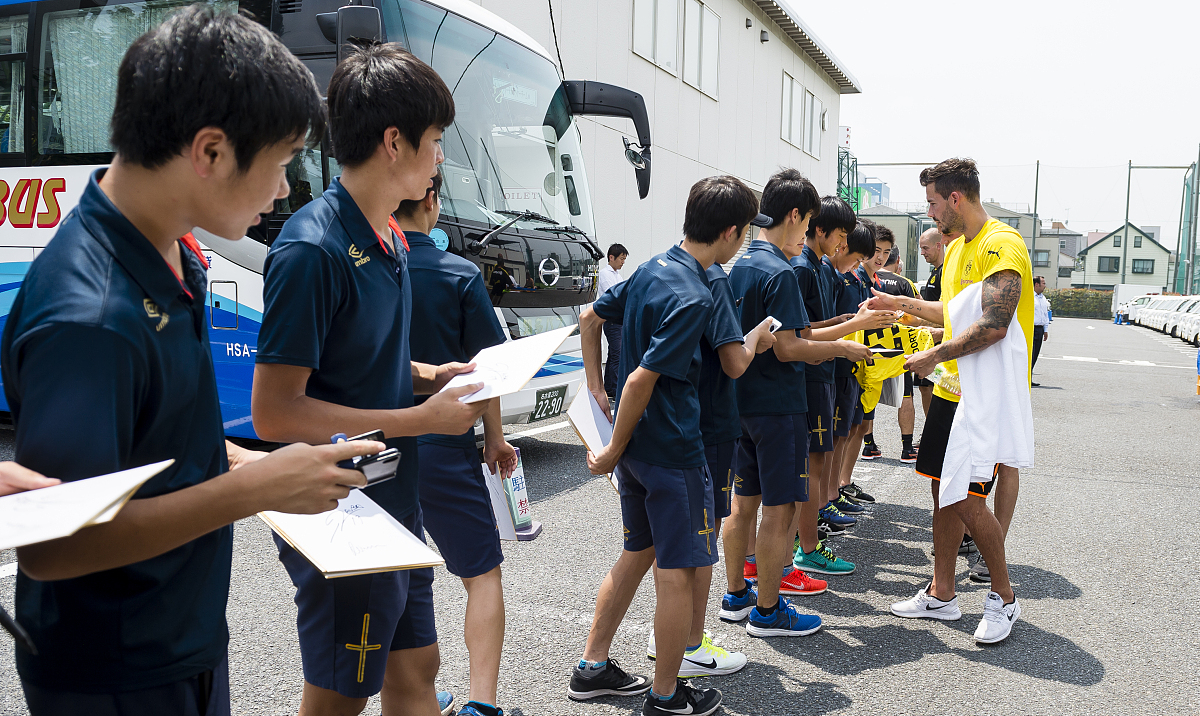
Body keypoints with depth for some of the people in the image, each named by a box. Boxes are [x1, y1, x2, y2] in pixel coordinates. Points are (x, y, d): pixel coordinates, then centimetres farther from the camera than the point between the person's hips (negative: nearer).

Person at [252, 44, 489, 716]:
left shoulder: (391, 240, 6)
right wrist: (422, 419, -20)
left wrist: (430, 375, 2)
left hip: (396, 505, 8)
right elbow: (275, 413, -23)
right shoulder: (313, 249, -22)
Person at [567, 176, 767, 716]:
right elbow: (641, 380, -23)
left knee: (638, 553, 20)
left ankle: (592, 668, 29)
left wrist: (596, 389, 17)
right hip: (674, 450, -9)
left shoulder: (652, 269, 6)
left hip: (637, 446, 9)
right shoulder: (694, 298, -21)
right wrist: (613, 452, -14)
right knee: (678, 570, 4)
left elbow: (590, 318, 16)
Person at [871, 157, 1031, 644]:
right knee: (943, 492, 11)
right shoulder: (956, 247, 15)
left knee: (967, 501, -7)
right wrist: (900, 304, 23)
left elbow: (993, 325, -25)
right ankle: (941, 595, 23)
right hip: (952, 389, 9)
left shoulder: (1002, 244, -16)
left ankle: (1004, 597, 14)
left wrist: (935, 356, -18)